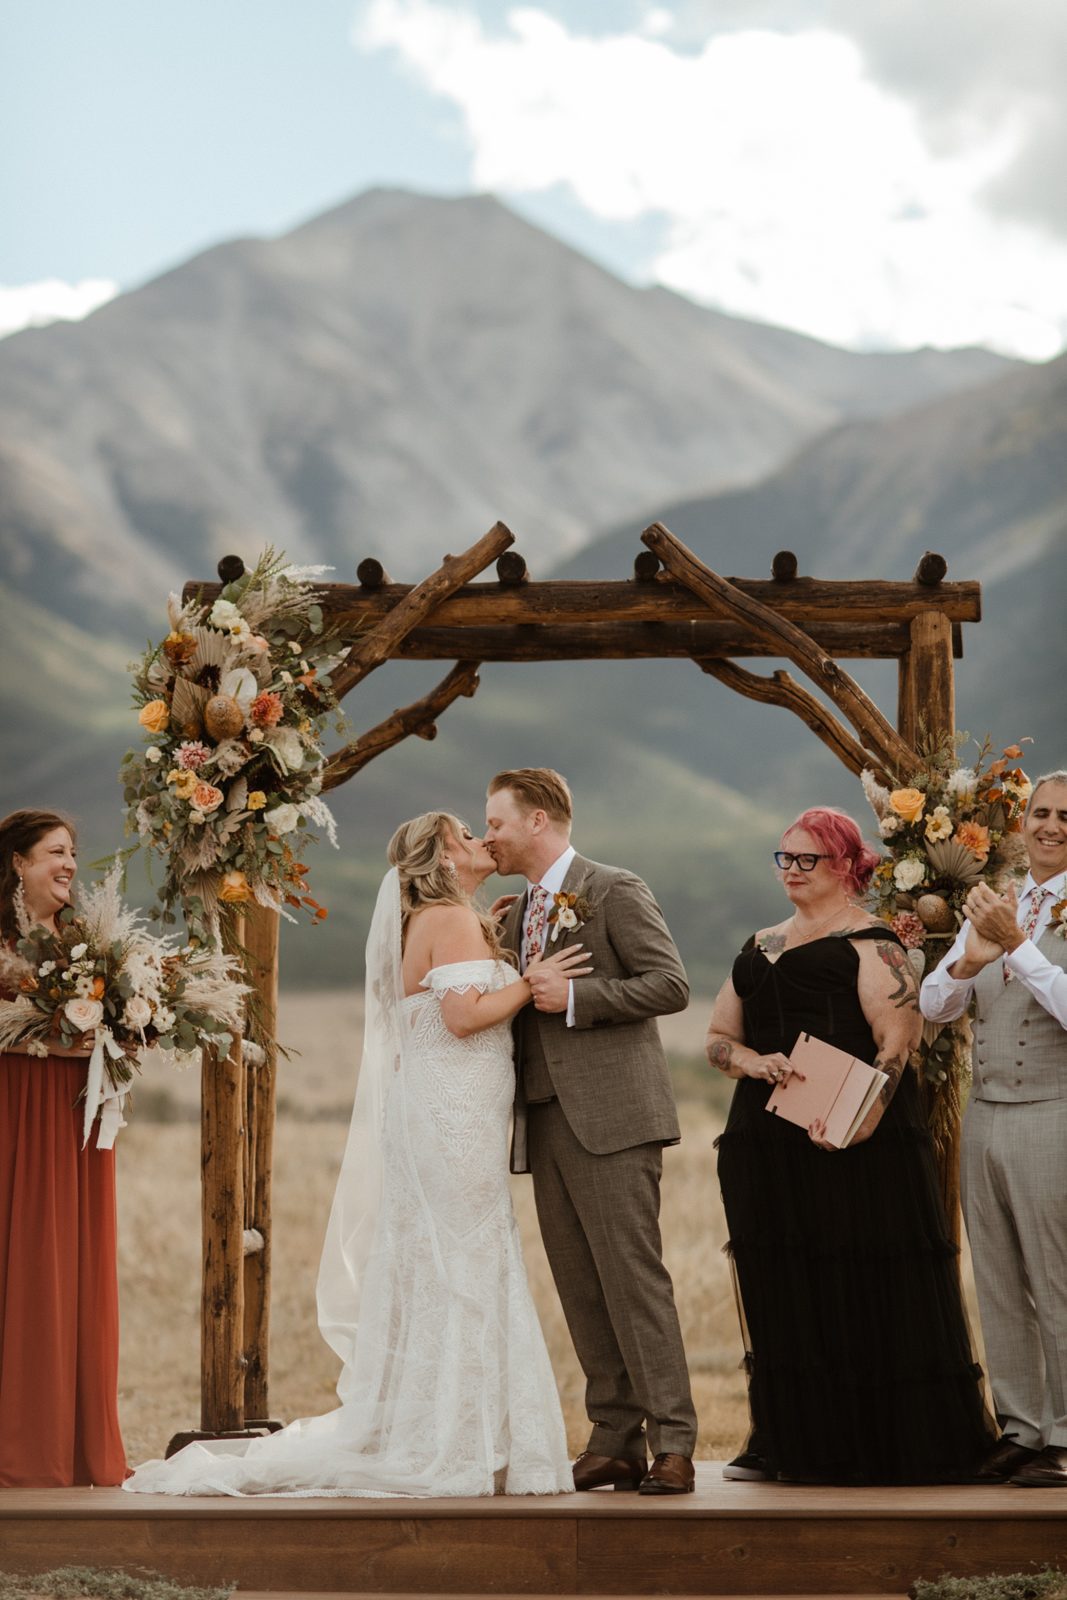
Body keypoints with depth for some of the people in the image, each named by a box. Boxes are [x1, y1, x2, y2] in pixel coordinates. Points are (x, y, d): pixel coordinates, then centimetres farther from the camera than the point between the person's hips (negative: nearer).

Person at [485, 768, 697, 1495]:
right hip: (547, 1120, 8)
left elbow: (671, 984, -12)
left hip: (610, 1117, -8)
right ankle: (616, 1441, 10)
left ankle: (673, 1443, -7)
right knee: (581, 1291, 6)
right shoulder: (518, 912, 20)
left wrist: (574, 996, -17)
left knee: (634, 1279, -10)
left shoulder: (614, 892, -5)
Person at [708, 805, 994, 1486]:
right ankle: (786, 1440, 10)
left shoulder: (870, 943, -2)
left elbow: (899, 1039, -12)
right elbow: (719, 1037, 20)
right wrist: (755, 1063, -4)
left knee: (866, 1292, -5)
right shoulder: (761, 946, 20)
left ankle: (895, 1445, 1)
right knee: (782, 1294, 5)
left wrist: (860, 1119, -26)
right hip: (768, 1143, 6)